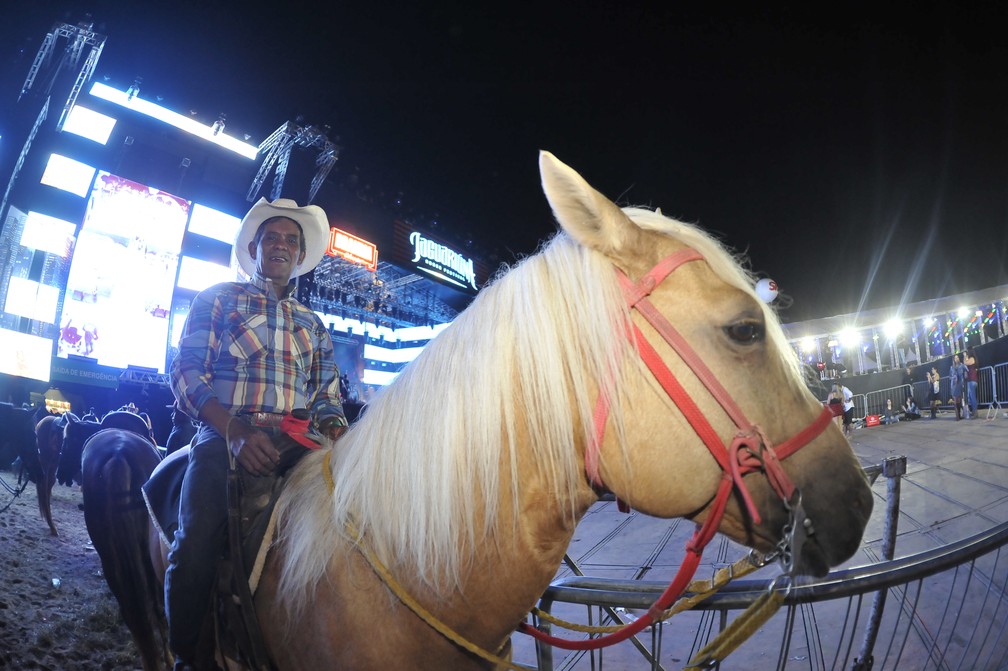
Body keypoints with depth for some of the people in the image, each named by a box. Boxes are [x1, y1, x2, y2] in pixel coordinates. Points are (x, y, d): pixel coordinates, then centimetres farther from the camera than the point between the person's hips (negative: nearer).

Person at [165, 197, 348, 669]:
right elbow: (186, 373, 2)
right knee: (197, 545, -22)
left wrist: (339, 443, -4)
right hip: (226, 435, -2)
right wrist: (235, 432, -15)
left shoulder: (313, 324, 24)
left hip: (299, 444, 3)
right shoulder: (219, 298, 15)